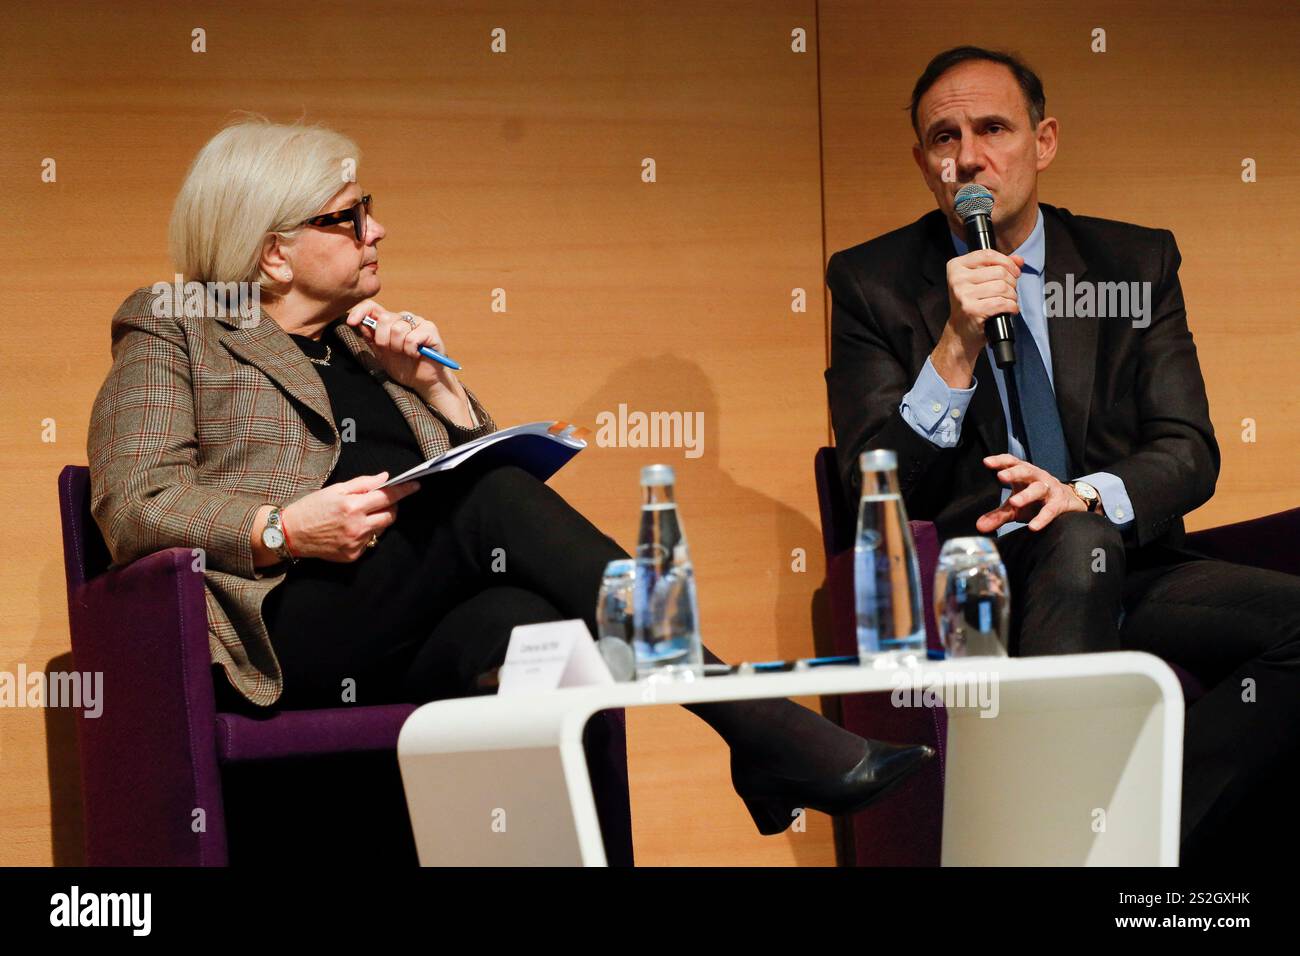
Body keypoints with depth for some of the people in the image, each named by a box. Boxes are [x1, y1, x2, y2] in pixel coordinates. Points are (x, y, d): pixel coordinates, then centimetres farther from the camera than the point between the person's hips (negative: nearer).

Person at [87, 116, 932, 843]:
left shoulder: (367, 341, 28)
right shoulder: (171, 329, 13)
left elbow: (480, 470, 25)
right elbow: (133, 507, -2)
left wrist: (435, 383, 9)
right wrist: (285, 530, -17)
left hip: (405, 656, 5)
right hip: (287, 634, -5)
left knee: (524, 621, -33)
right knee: (497, 498, -30)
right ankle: (767, 739, -35)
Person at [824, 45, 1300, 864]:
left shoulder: (1136, 263, 11)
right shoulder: (874, 283, 4)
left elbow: (1189, 451, 3)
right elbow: (873, 486, -4)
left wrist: (1088, 495, -19)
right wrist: (957, 344, -19)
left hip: (1126, 571, 3)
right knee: (1081, 546, -36)